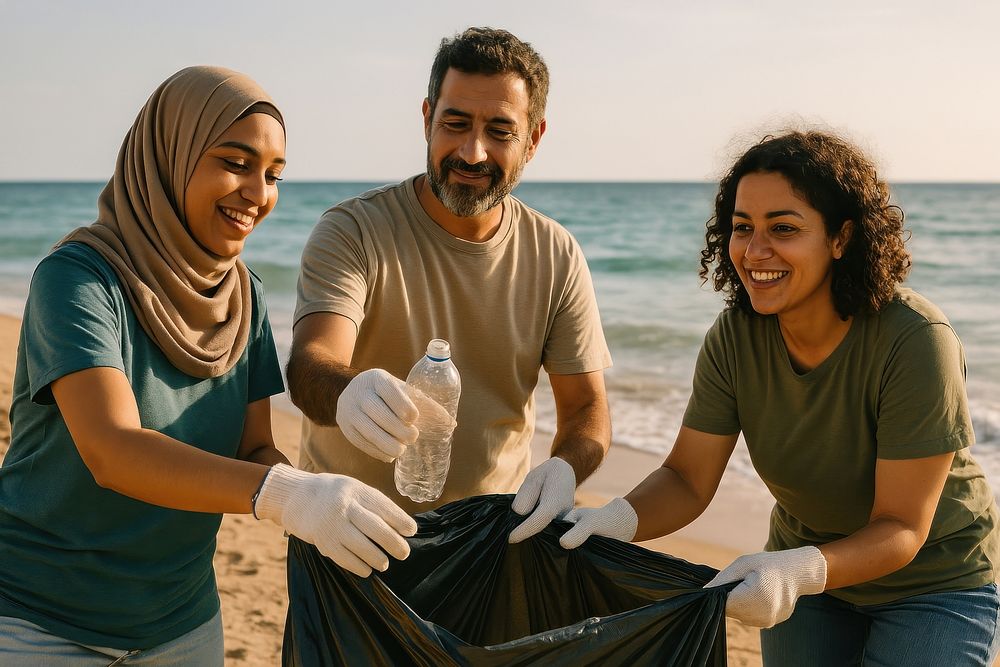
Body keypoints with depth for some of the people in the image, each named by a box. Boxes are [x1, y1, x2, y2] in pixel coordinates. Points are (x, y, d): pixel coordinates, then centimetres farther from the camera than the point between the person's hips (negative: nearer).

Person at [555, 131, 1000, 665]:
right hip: (804, 569, 4)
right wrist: (616, 520, -34)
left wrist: (797, 572, -45)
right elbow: (688, 479, -14)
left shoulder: (917, 341, -29)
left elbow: (902, 529, -27)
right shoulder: (735, 338, -16)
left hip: (932, 585, -3)